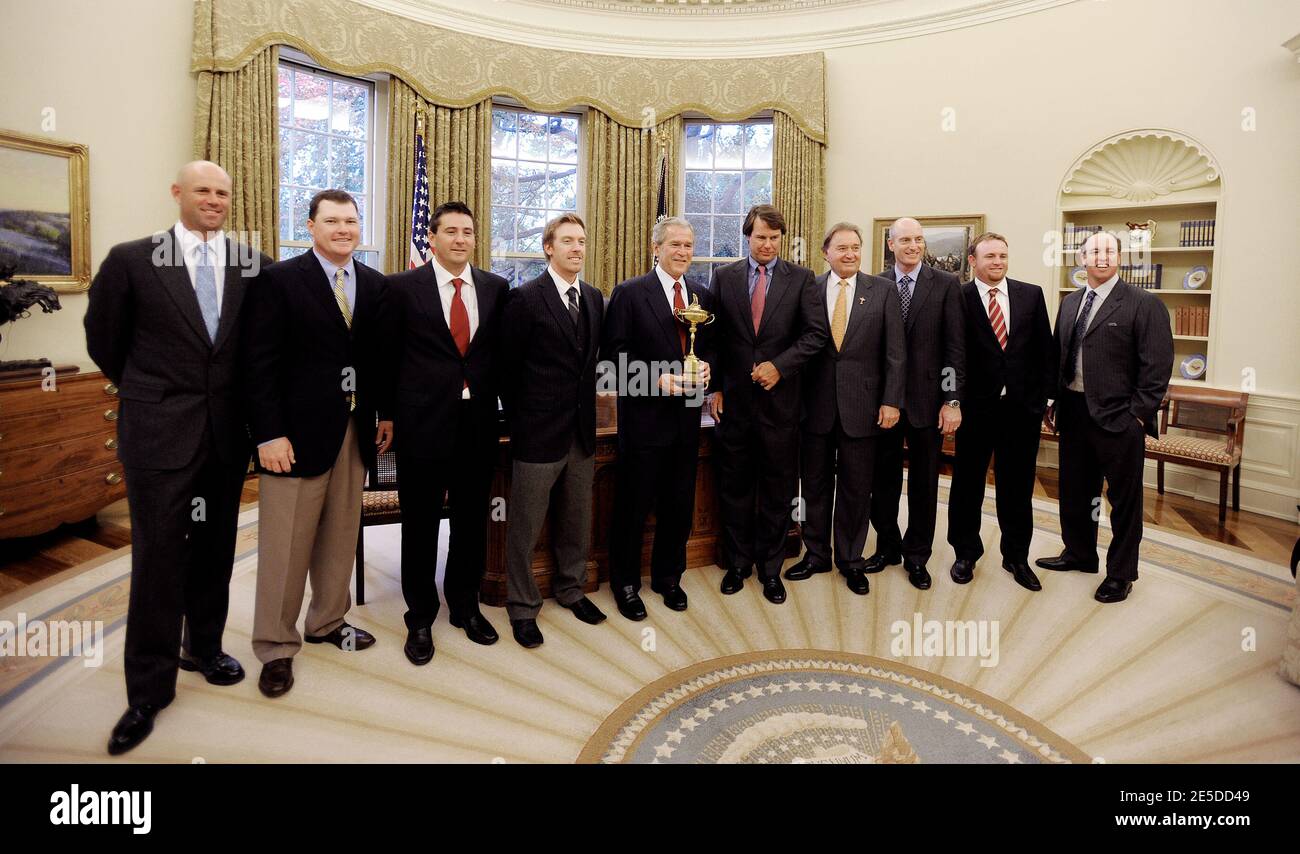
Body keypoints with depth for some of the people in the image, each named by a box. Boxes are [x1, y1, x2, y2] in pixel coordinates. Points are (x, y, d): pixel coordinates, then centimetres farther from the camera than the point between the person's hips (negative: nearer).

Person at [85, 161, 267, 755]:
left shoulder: (254, 266, 2)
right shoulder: (131, 260, -3)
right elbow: (104, 340, 7)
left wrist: (242, 395, 8)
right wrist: (146, 392, 12)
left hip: (228, 430, 3)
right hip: (160, 431, -2)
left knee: (214, 547, 13)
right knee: (159, 554, 3)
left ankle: (203, 647, 33)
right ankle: (150, 686, 16)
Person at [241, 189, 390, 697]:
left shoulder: (375, 284, 9)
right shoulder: (279, 280, -5)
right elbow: (259, 363, -9)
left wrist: (386, 413, 9)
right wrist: (269, 434, -14)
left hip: (355, 428, 5)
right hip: (298, 430, -5)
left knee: (341, 535, 13)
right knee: (286, 545, 2)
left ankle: (328, 622, 31)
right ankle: (276, 647, 17)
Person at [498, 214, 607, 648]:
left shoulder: (594, 298, 9)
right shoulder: (525, 298, -9)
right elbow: (508, 367, -6)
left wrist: (586, 409, 7)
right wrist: (519, 421, -2)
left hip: (582, 431, 6)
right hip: (539, 432, -6)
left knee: (577, 520, 18)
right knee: (525, 526, 5)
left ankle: (570, 588, 36)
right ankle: (522, 607, 21)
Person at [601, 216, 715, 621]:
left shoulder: (702, 296, 10)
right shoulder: (629, 293, -6)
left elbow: (709, 346, 16)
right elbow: (614, 352, -10)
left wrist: (706, 366, -7)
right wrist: (658, 379, -18)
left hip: (687, 416, 5)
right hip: (644, 416, -5)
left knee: (680, 504, 14)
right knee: (633, 505, 6)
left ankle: (668, 576, 32)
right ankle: (625, 583, 23)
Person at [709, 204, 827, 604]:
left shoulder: (801, 279, 1)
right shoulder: (724, 276, 5)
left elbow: (816, 332, -5)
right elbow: (713, 335, 5)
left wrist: (779, 365, -16)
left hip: (779, 399, -1)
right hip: (734, 399, 1)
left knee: (778, 490, 8)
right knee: (735, 486, 11)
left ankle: (770, 568, 23)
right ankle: (737, 562, 27)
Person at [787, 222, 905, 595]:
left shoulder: (883, 290, 1)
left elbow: (895, 352, -1)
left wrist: (891, 401, -6)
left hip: (861, 404, 0)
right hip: (815, 405, 1)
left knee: (856, 488, 9)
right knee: (815, 484, 11)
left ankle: (850, 560, 24)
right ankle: (816, 554, 27)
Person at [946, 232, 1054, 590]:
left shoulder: (1031, 295, 5)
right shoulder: (958, 299, -5)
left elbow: (1046, 349, 7)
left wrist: (1043, 396, 2)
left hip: (1023, 406, 3)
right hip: (976, 407, -3)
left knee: (1018, 485, 12)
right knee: (968, 483, 10)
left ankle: (1016, 556, 28)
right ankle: (965, 553, 27)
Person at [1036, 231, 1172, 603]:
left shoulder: (1144, 304, -8)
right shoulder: (1070, 303, 11)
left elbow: (1157, 365, -11)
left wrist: (1138, 414, -14)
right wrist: (1054, 401, 8)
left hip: (1118, 418, -6)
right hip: (1073, 411, 6)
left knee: (1124, 499, 6)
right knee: (1074, 490, 18)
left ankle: (1121, 573, 21)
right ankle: (1078, 554, 36)